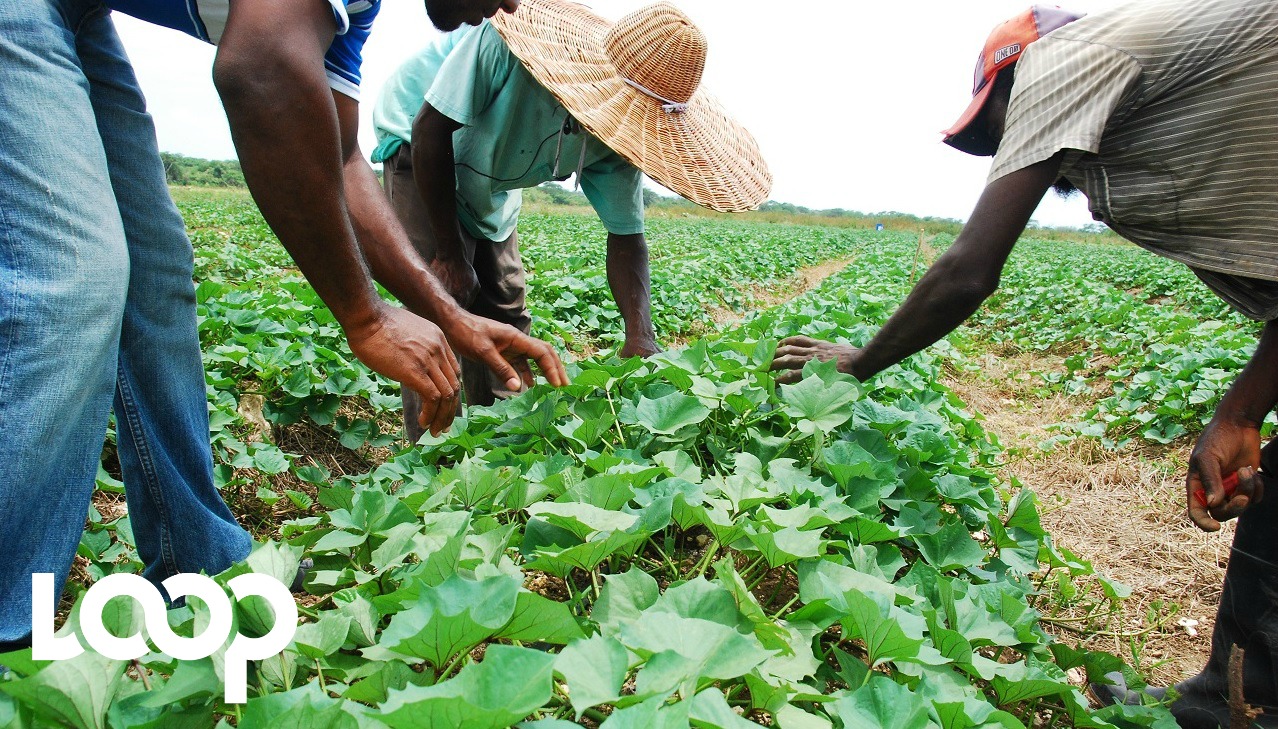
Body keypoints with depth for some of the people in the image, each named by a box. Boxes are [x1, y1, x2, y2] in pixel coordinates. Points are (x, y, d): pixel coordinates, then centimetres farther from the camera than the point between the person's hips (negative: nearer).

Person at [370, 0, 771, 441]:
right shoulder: (506, 44, -38)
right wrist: (450, 255, -24)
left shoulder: (615, 134, -21)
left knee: (503, 314, 5)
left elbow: (625, 235, -16)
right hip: (418, 145, -5)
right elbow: (431, 129, -29)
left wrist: (640, 335, -32)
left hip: (489, 186, 5)